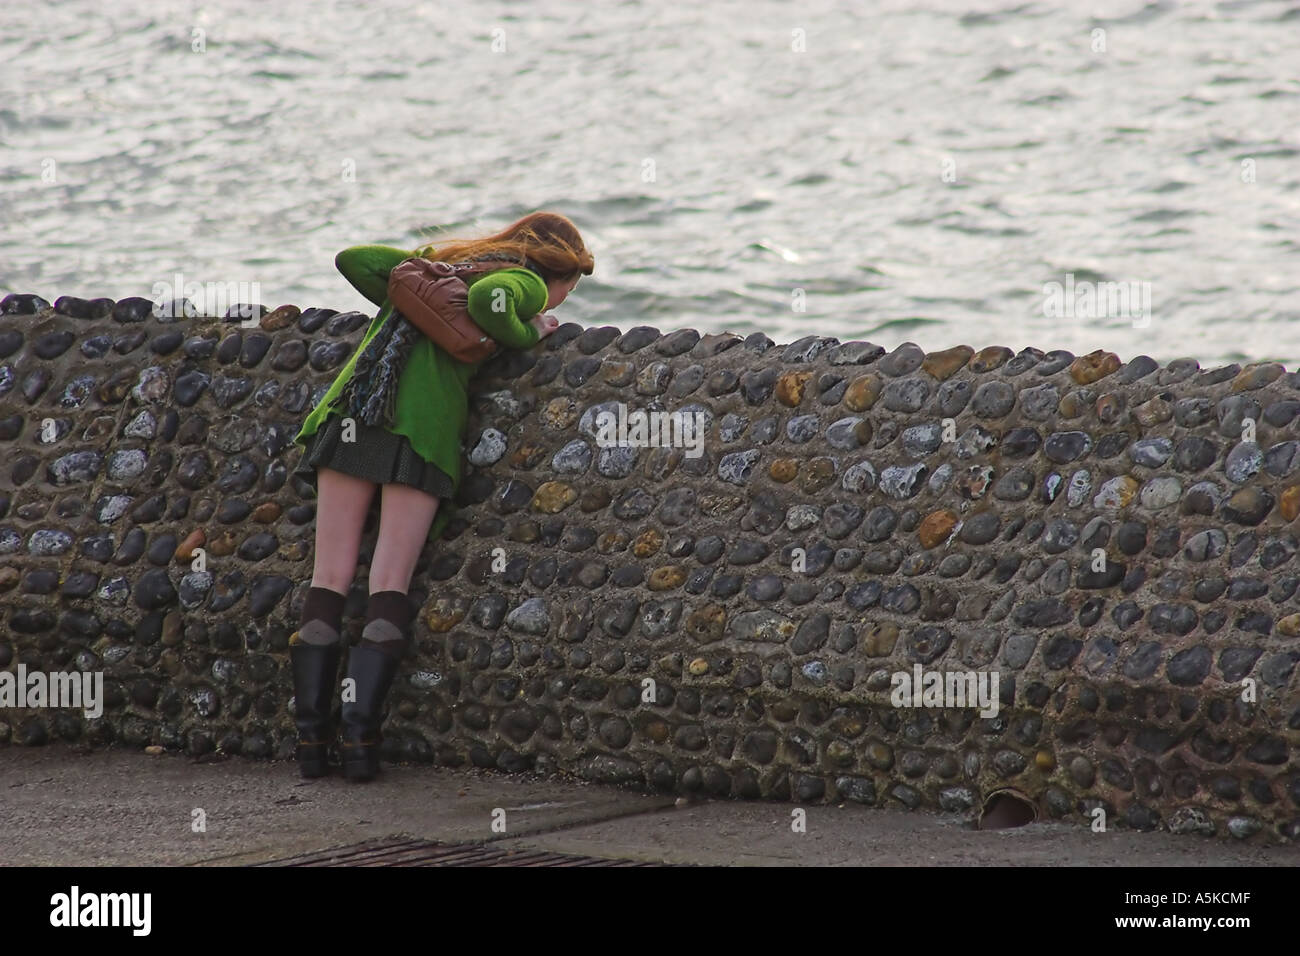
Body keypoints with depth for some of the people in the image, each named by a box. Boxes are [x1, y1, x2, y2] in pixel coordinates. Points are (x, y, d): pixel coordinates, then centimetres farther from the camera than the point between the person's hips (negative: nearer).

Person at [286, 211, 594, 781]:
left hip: (352, 411, 5)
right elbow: (486, 302, -13)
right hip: (424, 421, -5)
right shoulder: (526, 283, 10)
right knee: (390, 586, -3)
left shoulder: (442, 259, 29)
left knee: (329, 580, 3)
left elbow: (353, 260, 20)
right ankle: (360, 734, -12)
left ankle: (310, 734, -2)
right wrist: (529, 334, 4)